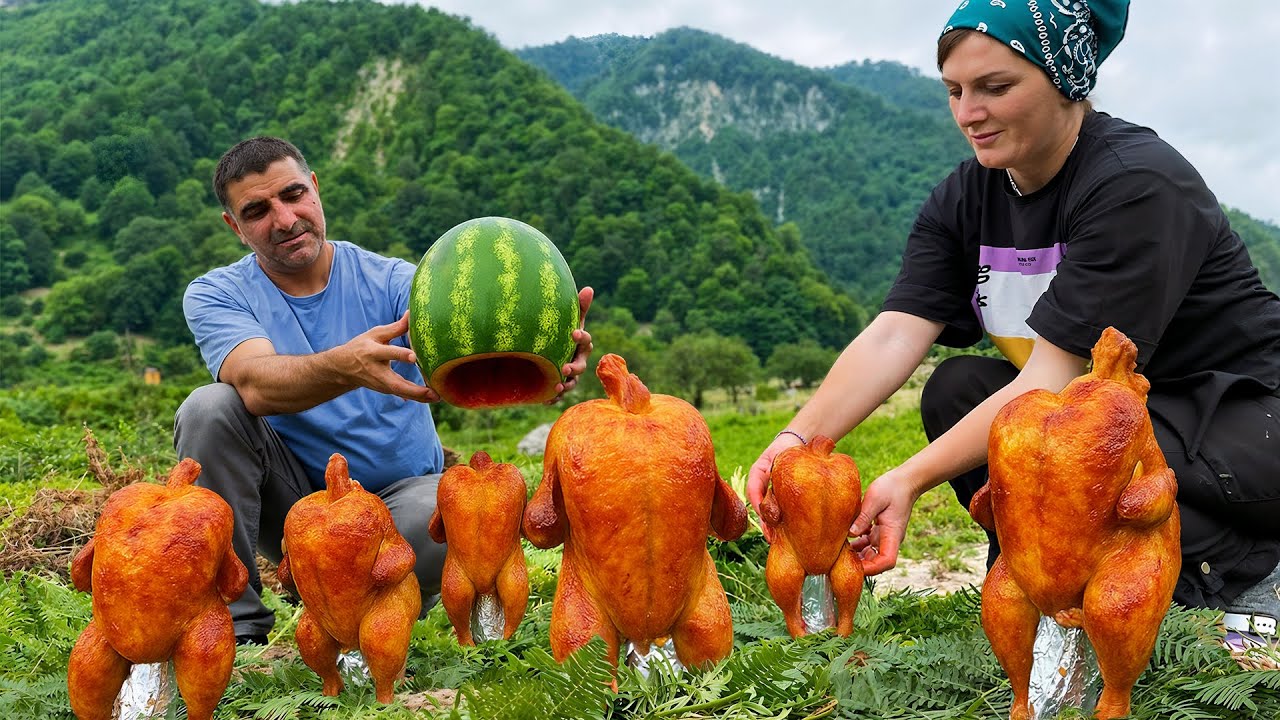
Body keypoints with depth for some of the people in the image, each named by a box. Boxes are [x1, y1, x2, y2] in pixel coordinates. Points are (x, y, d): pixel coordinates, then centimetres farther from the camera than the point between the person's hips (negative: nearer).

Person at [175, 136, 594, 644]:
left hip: (399, 497, -1)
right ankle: (235, 624, -14)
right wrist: (345, 367, -51)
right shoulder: (216, 295, -6)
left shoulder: (392, 281, -6)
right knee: (210, 408, -24)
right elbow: (256, 383, -29)